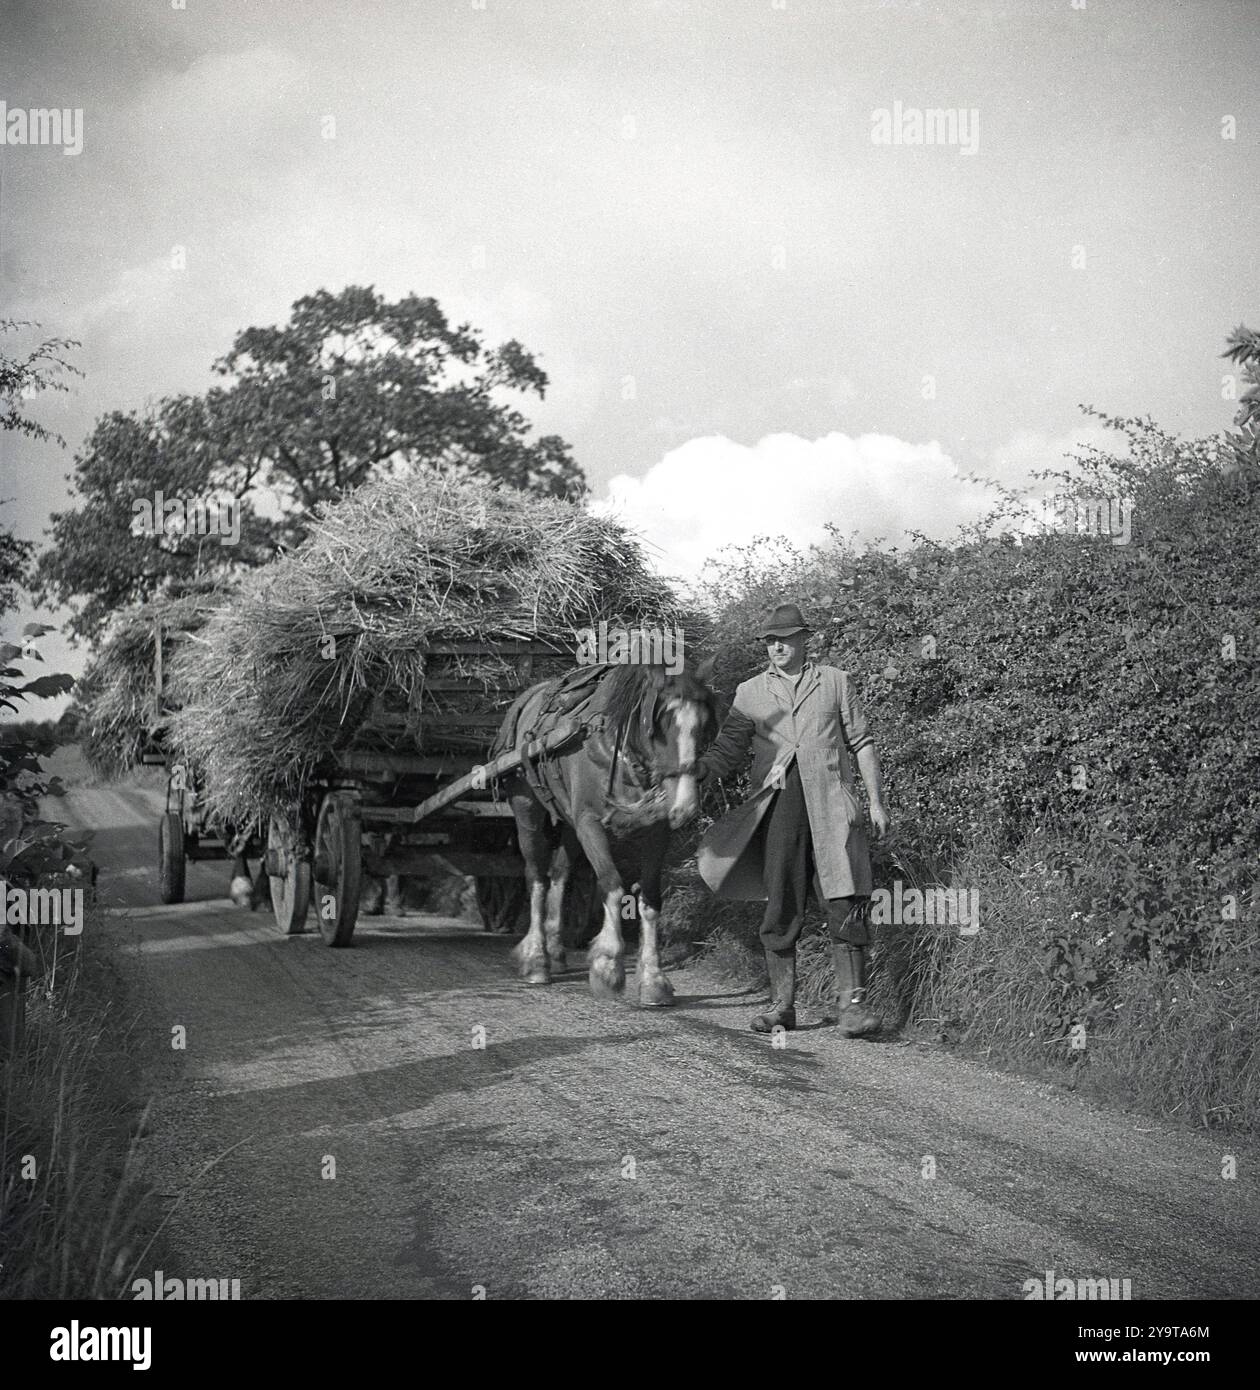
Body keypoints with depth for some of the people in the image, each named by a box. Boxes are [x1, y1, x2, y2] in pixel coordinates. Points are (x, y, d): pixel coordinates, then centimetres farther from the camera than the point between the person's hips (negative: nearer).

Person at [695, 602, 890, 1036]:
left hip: (830, 804, -1)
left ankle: (852, 1004, -5)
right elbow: (727, 752, 10)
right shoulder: (750, 692, 14)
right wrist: (697, 769, -10)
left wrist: (876, 801, 8)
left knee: (847, 905, -8)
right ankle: (781, 1004, 8)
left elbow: (860, 743, 14)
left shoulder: (835, 682, 13)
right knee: (780, 907, 1)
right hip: (777, 806, 1)